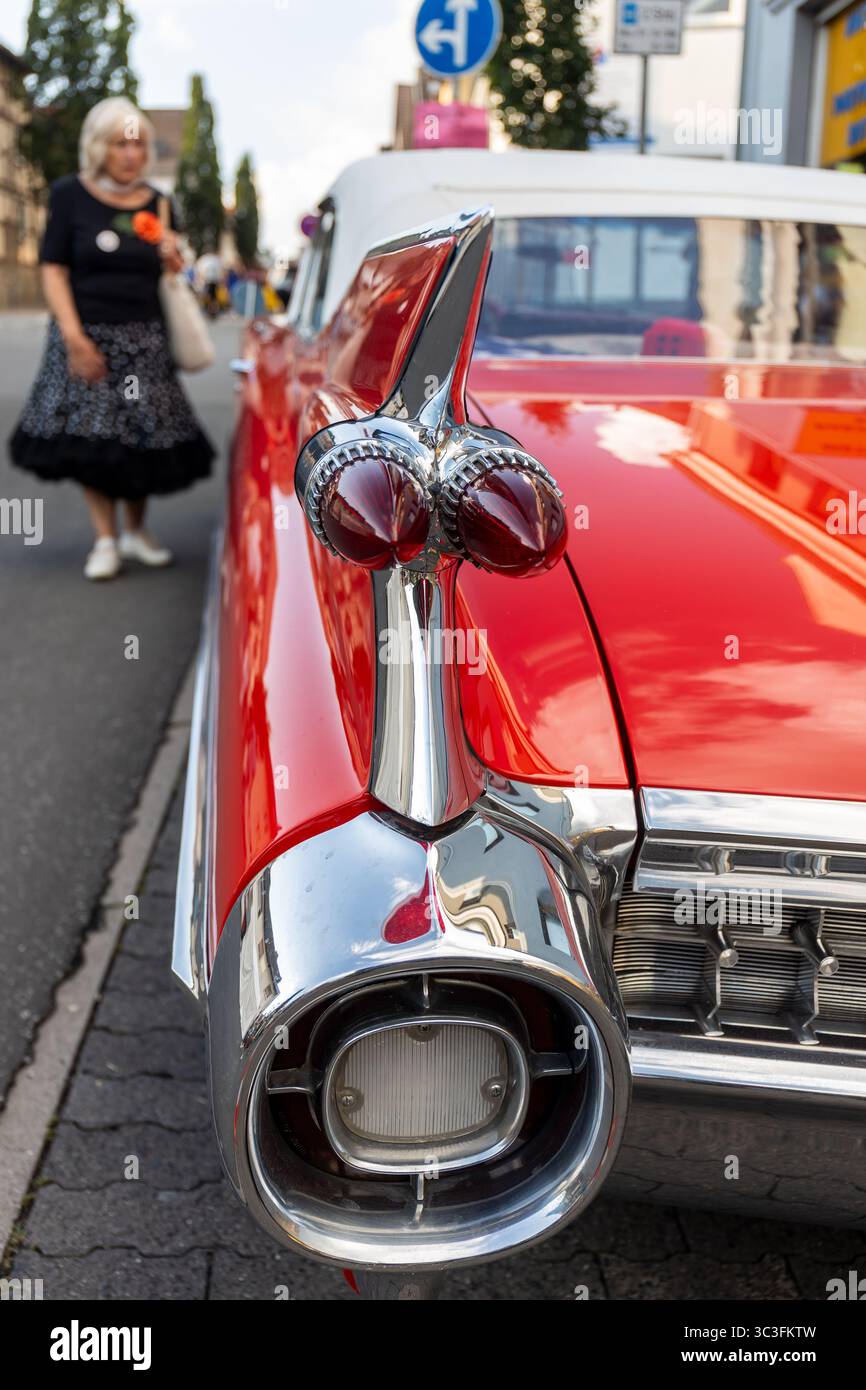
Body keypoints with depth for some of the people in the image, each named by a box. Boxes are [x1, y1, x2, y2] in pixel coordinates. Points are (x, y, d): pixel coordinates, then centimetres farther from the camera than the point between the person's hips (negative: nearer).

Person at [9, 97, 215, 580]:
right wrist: (74, 337, -13)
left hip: (145, 340, 2)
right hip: (87, 333, -2)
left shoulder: (158, 204, 9)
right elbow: (54, 269, -3)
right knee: (91, 440, -5)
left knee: (145, 435, -1)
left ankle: (136, 531, 17)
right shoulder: (70, 194, 0)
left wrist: (173, 259, -7)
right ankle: (106, 539, 7)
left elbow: (173, 280, 17)